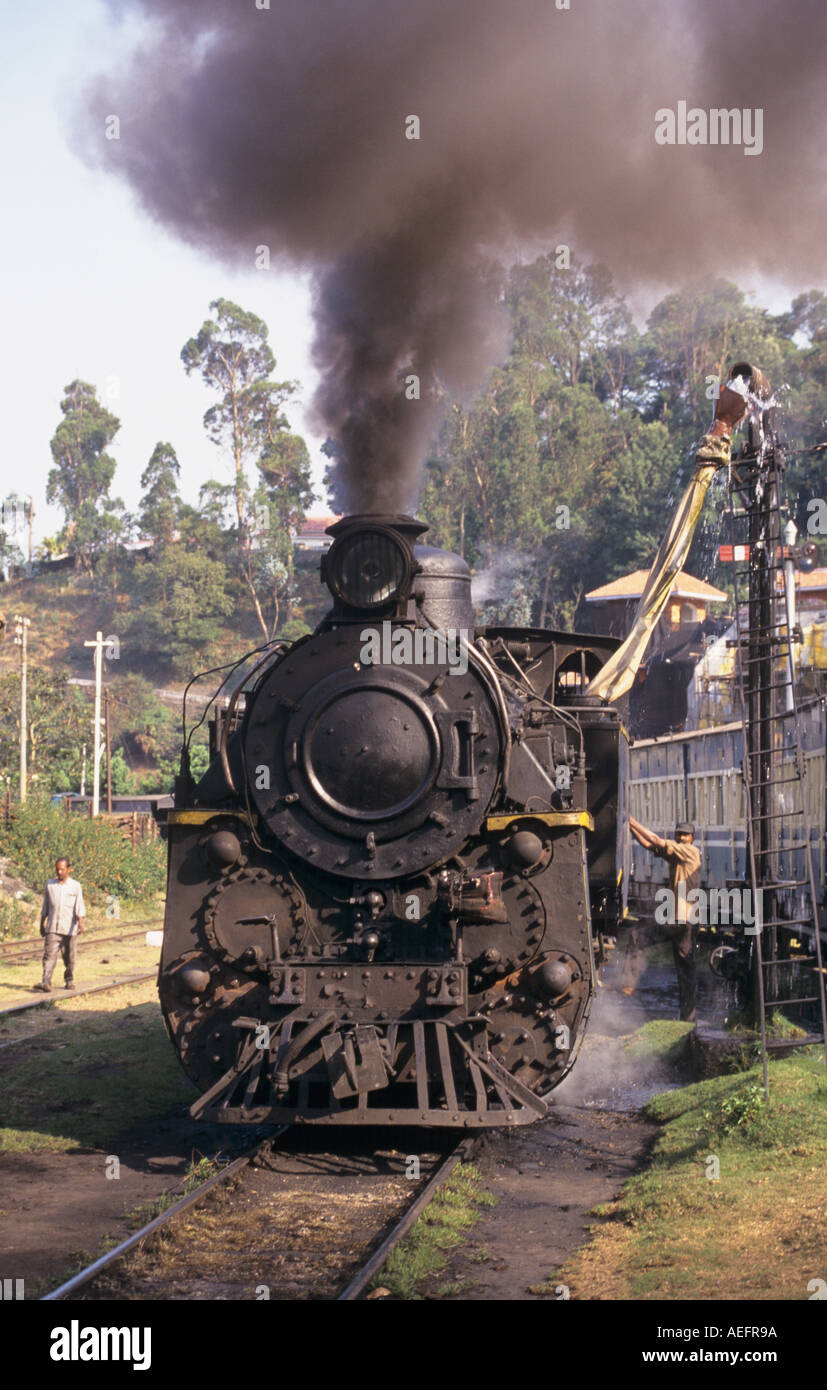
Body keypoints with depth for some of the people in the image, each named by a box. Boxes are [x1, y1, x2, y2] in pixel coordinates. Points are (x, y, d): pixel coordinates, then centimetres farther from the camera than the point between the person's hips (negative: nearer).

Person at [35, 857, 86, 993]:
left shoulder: (75, 886, 0)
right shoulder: (50, 884, 8)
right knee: (49, 955, -12)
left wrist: (80, 922, -22)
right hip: (53, 929, 1)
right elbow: (45, 907, 15)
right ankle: (46, 984, -20)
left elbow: (79, 907, -7)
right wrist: (42, 925, 18)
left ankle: (69, 981, 26)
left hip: (69, 929, -1)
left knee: (69, 957, 8)